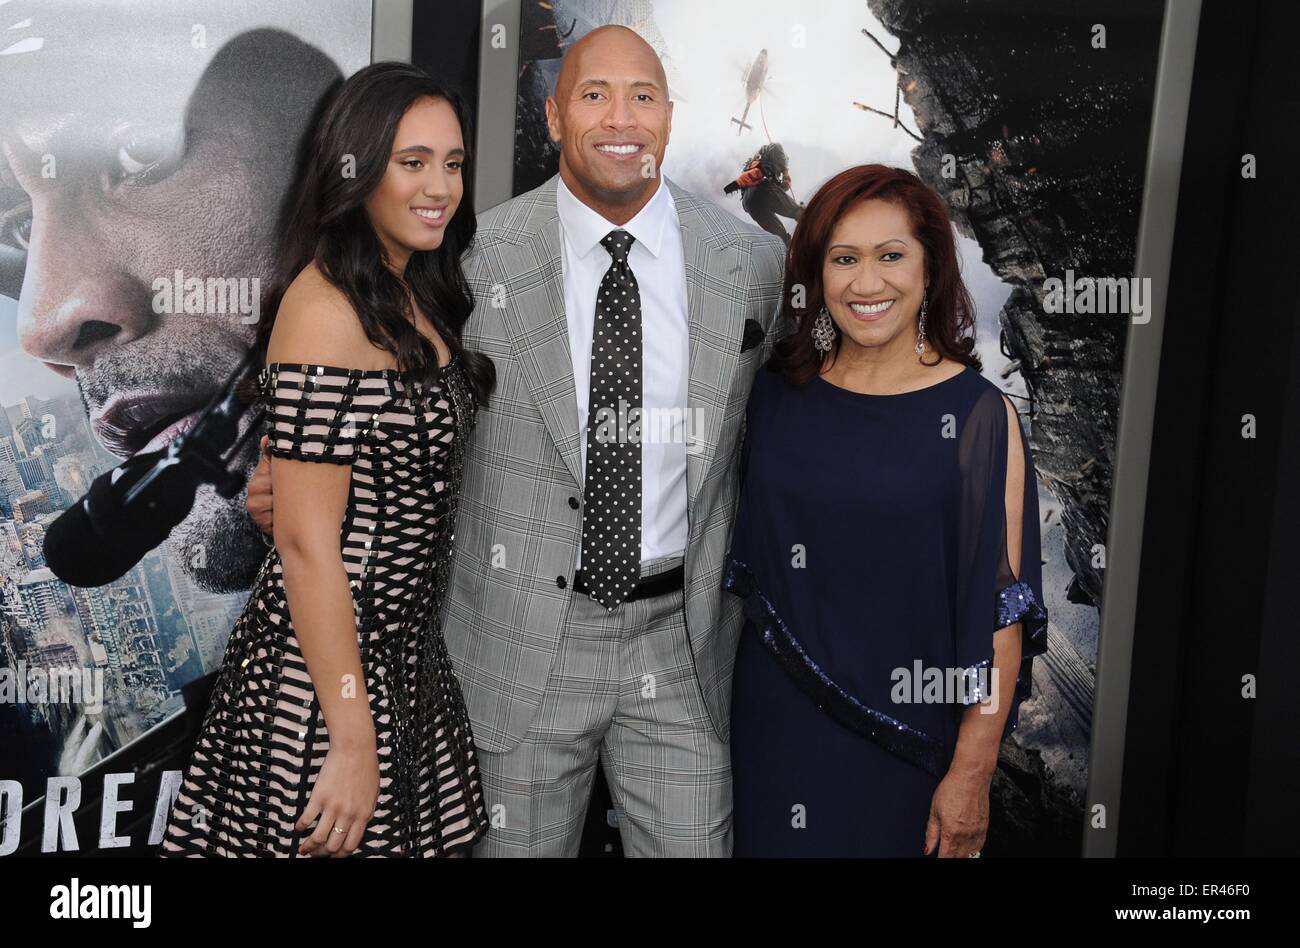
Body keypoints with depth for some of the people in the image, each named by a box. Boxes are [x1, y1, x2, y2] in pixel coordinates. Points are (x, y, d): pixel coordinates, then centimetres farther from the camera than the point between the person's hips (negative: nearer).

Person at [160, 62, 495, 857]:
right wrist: (353, 742, -21)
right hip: (330, 665, -9)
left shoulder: (412, 296, 8)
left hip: (410, 654, 9)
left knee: (434, 839, 18)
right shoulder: (327, 306, -19)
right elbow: (306, 541, -22)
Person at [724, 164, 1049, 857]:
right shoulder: (775, 394, 0)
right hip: (775, 725, 3)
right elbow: (745, 561, 9)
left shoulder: (978, 415, -11)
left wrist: (972, 772, -14)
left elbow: (1001, 607, -12)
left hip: (904, 738, -3)